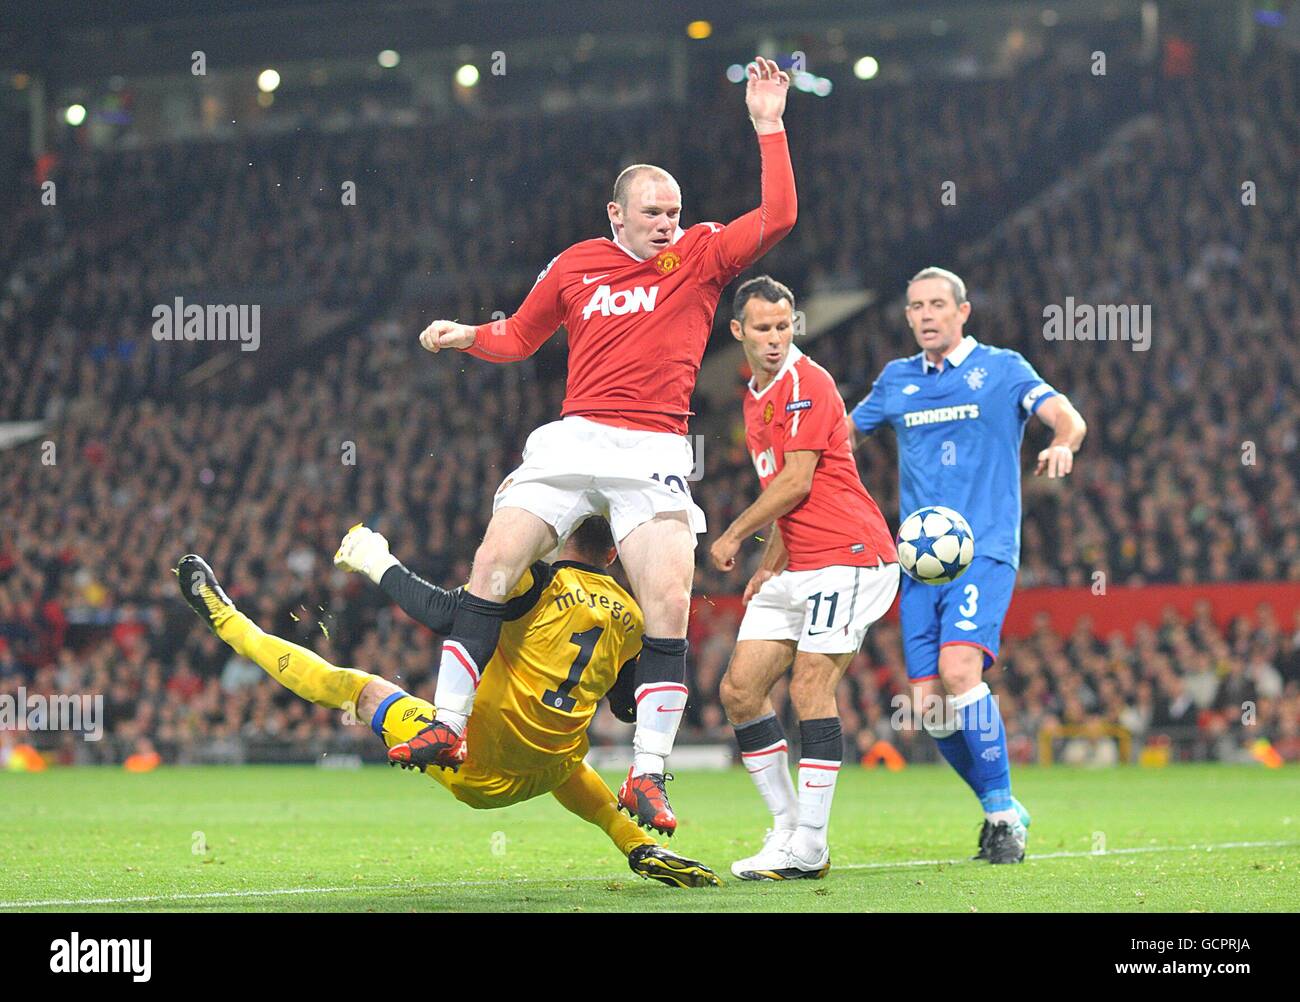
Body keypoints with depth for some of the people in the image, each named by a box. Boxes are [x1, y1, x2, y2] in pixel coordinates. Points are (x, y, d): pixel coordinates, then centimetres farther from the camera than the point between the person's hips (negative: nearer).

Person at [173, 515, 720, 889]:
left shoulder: (542, 581, -12)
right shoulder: (629, 618, 4)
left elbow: (445, 614, -17)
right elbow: (627, 705, 16)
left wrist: (380, 565, -5)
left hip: (477, 764, -5)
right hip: (545, 775, 5)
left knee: (361, 687, 12)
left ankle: (227, 620, 25)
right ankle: (641, 848, 34)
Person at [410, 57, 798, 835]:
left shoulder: (701, 255, 7)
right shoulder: (575, 266, 12)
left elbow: (777, 218, -6)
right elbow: (518, 337, 24)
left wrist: (769, 126, -9)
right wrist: (464, 336, 5)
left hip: (655, 453, -2)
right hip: (572, 440, 2)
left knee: (669, 604, -15)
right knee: (494, 564, -13)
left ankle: (648, 774, -10)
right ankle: (449, 728, -5)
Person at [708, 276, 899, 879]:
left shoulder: (806, 383, -11)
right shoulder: (756, 398, 18)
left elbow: (796, 482, -14)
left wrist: (734, 536, -4)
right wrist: (769, 564, 19)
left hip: (848, 555, -9)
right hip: (797, 568, 9)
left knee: (809, 689, -15)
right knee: (739, 690, 2)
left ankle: (810, 847, -12)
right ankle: (788, 826, 9)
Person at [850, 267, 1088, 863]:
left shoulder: (1001, 369, 4)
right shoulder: (897, 380, 16)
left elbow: (1068, 417, -7)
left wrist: (1061, 444, -30)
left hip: (985, 550, -5)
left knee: (959, 669, -25)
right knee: (927, 702, -3)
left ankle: (1004, 813, -15)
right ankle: (999, 808, 17)